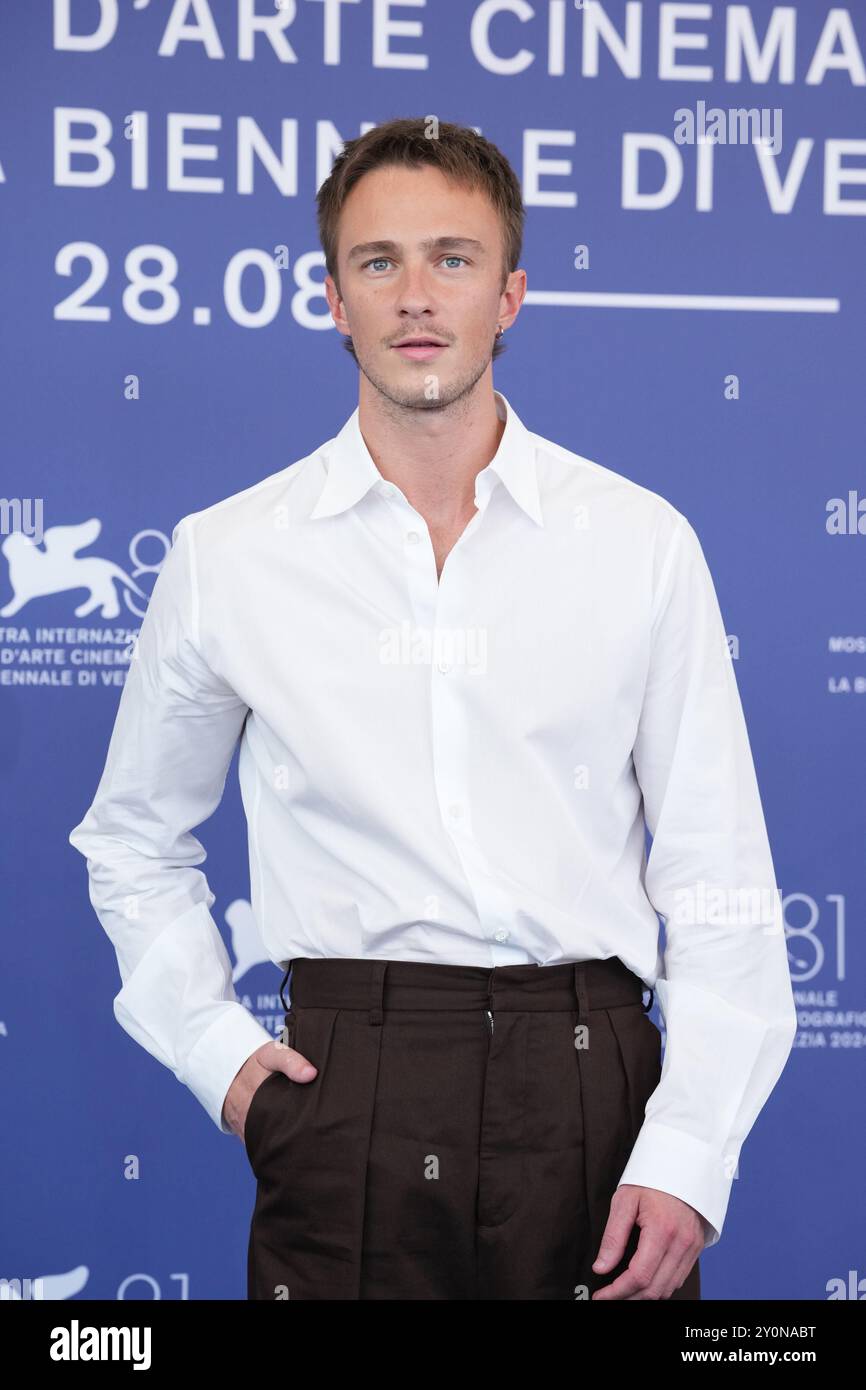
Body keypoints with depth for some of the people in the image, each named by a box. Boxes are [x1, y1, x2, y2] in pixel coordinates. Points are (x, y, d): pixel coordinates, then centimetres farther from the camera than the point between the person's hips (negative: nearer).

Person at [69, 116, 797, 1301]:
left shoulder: (643, 544, 4)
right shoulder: (227, 556, 6)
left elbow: (720, 883, 2)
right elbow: (132, 840, 19)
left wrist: (686, 1160, -7)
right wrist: (210, 1046, 5)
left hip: (586, 1079, 0)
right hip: (346, 1102, 0)